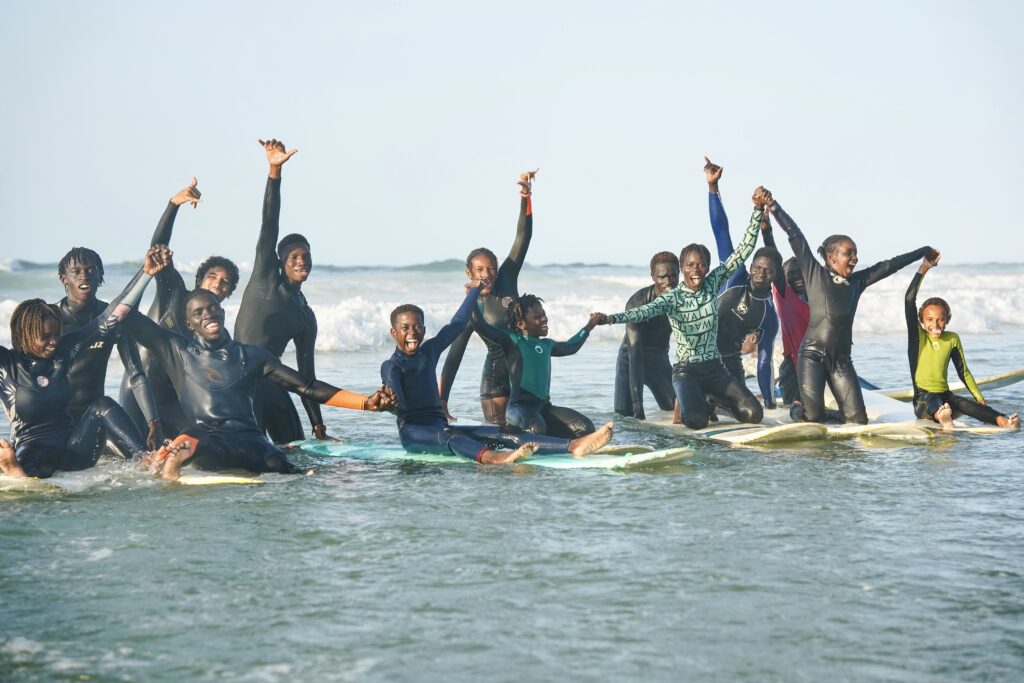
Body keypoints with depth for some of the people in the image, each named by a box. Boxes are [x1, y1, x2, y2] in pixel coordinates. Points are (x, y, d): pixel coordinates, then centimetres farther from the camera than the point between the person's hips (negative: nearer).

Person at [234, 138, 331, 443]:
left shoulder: (306, 317, 17)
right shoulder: (265, 277, 5)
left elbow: (306, 374, 17)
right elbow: (269, 226, -7)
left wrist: (319, 428, 12)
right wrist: (275, 172, -18)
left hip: (272, 382, 6)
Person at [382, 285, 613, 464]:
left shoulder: (429, 350, 18)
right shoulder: (391, 366, -2)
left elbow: (457, 324, 28)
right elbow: (398, 403, -19)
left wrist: (476, 290, 35)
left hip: (442, 429, 6)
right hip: (412, 432, -6)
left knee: (502, 434, -16)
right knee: (448, 434, -40)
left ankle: (574, 446, -36)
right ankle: (490, 458, -75)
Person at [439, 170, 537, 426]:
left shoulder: (506, 281, 3)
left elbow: (523, 238, -2)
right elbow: (454, 355, -7)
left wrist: (526, 197, -13)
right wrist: (441, 401, -12)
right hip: (496, 378, -4)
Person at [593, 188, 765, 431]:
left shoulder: (712, 285, 0)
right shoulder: (672, 298, -10)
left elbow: (742, 252, -2)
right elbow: (644, 311, -28)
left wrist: (757, 210, -10)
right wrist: (609, 318, -48)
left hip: (714, 367, 4)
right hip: (686, 370, -3)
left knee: (754, 414, -13)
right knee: (697, 420, -29)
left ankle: (716, 399, 21)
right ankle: (689, 401, 12)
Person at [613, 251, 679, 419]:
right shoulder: (637, 303, -28)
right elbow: (635, 354, -31)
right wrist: (637, 403, -37)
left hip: (659, 360, 4)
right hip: (630, 361, -4)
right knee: (623, 415, -18)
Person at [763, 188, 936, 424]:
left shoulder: (857, 281, 12)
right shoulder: (814, 273, 0)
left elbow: (889, 265, 18)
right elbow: (795, 235, -5)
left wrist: (924, 251, 27)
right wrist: (771, 205, -9)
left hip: (841, 358, 5)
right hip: (813, 354, -5)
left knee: (857, 419, -4)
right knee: (811, 417, -13)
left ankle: (815, 412, 24)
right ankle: (797, 409, 24)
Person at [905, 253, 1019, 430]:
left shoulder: (952, 339, 7)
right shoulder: (917, 335, -1)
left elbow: (963, 372, 13)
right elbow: (909, 300, -12)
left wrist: (980, 398, 3)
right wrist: (923, 268, -14)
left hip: (945, 396, 2)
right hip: (923, 400, -2)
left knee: (965, 404, -30)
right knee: (932, 400, -38)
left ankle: (1002, 421, -56)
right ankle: (941, 417, -74)